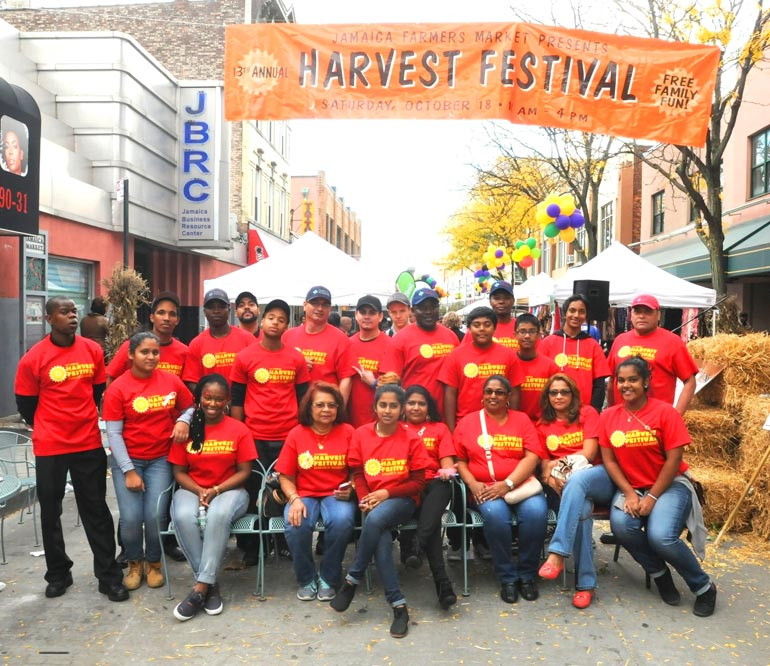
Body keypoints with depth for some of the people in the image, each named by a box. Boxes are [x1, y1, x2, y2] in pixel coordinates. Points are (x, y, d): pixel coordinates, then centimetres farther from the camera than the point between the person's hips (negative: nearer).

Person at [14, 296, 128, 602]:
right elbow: (25, 405, 1)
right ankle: (57, 573, 28)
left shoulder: (93, 350, -2)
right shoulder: (33, 358, -10)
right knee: (50, 511, 11)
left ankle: (109, 576, 14)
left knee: (96, 509, 7)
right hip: (49, 448, -1)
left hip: (89, 444, 1)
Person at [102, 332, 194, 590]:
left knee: (155, 515, -9)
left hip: (160, 459, 1)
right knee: (131, 518, -8)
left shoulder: (171, 381, -2)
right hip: (127, 460, -1)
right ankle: (135, 563, 20)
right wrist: (129, 470, -11)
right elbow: (113, 433, -7)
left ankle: (154, 562, 18)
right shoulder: (118, 388, -8)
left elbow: (190, 407, 12)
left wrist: (184, 421, -11)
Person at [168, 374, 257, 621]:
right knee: (184, 517, -33)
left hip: (229, 490, -2)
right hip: (192, 490, 2)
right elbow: (179, 472, 4)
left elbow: (244, 472, -2)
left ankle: (200, 588, -28)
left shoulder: (239, 430, -1)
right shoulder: (186, 429, 2)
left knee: (219, 515, -36)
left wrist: (216, 490, -16)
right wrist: (199, 491, -14)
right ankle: (210, 584, -20)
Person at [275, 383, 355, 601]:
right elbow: (286, 477, 4)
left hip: (336, 495, 0)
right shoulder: (296, 434, 1)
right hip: (304, 495, 1)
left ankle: (328, 579, -6)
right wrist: (294, 499, -13)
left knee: (342, 520, -33)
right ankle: (306, 579, -1)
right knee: (296, 524, -31)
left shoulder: (347, 432, -1)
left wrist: (349, 489, -14)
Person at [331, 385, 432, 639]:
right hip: (373, 501, 2)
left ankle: (352, 579, -15)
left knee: (376, 519, -35)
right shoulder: (361, 434, 4)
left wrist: (386, 493, -13)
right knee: (381, 539, -30)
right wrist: (365, 499, -12)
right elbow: (358, 474, 7)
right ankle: (398, 604, -21)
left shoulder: (411, 439, -1)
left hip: (402, 500, -2)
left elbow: (418, 483, -1)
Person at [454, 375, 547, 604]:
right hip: (485, 489, 0)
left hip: (521, 484, 1)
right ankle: (507, 577, -13)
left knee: (536, 513, -30)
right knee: (495, 514, -33)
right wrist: (473, 484, -7)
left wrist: (508, 484, -12)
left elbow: (532, 456, 1)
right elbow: (460, 460, 12)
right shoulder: (467, 422, 13)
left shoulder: (522, 419, 12)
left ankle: (527, 574, -8)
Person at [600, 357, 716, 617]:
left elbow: (674, 459, -12)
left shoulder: (665, 412, -10)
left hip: (669, 485, -3)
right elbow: (609, 460, 0)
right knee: (622, 526, -26)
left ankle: (703, 586, 3)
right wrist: (629, 494, -13)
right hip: (630, 487, 4)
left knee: (661, 537, -27)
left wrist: (651, 498, -16)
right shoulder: (608, 416, 1)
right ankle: (659, 573, 5)